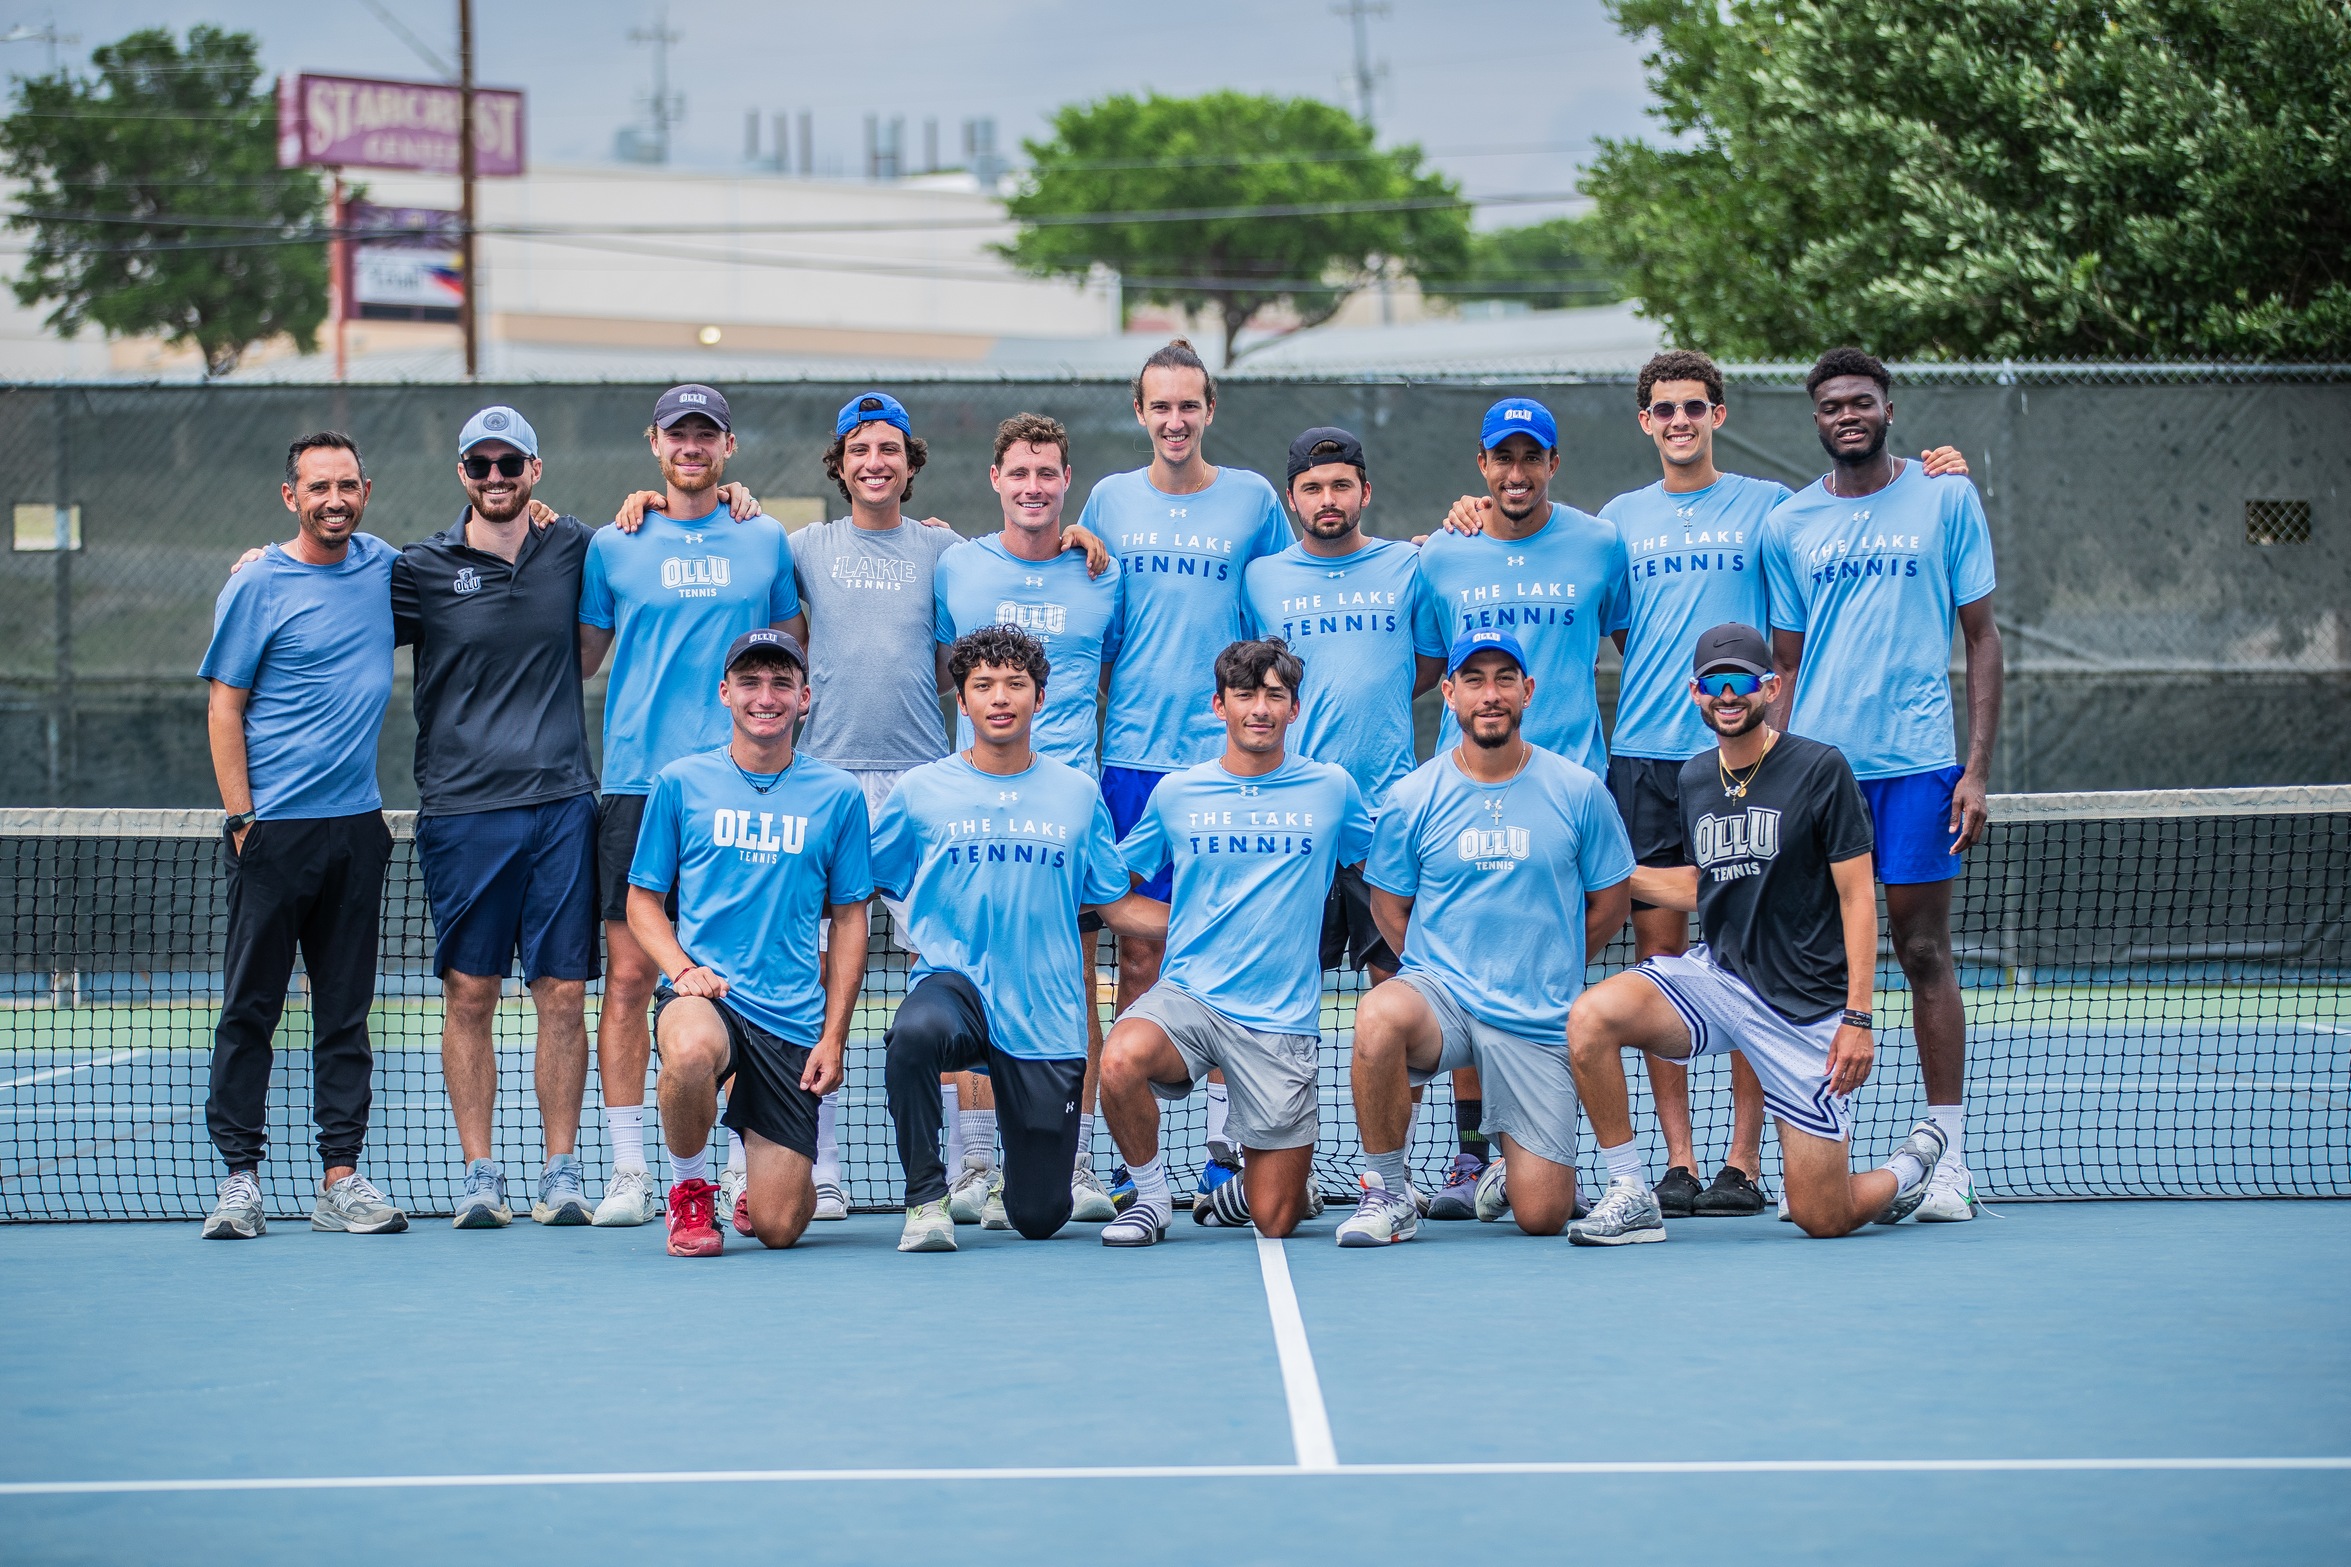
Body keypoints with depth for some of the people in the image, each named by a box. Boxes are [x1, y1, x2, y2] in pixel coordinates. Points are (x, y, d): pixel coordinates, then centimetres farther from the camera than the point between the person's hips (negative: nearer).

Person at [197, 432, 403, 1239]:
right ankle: (240, 1176, 2)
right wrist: (241, 817, -11)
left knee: (347, 1008, 6)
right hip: (275, 830, -5)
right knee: (250, 1007, -2)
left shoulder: (382, 566, 10)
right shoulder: (258, 586, -4)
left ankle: (341, 1176, 9)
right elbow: (224, 707, -4)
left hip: (357, 823, 5)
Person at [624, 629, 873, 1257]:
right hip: (703, 994, -1)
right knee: (692, 1052, -41)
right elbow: (643, 899, 10)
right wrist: (682, 967, -10)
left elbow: (849, 919, 11)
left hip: (793, 1019, 1)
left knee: (778, 1227, -7)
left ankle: (763, 1184, 33)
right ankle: (690, 1192, -10)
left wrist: (833, 1037, 3)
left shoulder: (838, 795, 6)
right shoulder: (680, 782, 5)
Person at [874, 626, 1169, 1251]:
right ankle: (926, 1198, -20)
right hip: (954, 984, -1)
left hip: (1047, 1023, 2)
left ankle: (1012, 1186, 41)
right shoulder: (920, 791, 4)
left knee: (1040, 1217, 1)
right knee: (915, 1032, -40)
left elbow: (1118, 908, 13)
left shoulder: (1078, 795, 8)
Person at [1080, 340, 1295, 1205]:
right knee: (1137, 950, 1)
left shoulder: (1252, 499, 5)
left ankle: (1222, 1136, 3)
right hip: (1132, 752, 1)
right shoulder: (1109, 501, 9)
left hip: (1227, 754, -1)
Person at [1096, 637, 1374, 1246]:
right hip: (1187, 996, 0)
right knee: (1121, 1060, -36)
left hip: (1283, 1021, 0)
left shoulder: (1331, 788, 5)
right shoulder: (1176, 793, 6)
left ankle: (1242, 1191, 34)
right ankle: (1151, 1195, -10)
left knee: (1275, 1221, -3)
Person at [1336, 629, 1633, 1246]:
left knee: (1542, 1217, -6)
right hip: (1440, 997, 0)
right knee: (1378, 1016, -38)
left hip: (1539, 1024, 0)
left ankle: (1509, 1170, 33)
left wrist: (1545, 967, 11)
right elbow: (1390, 908, 11)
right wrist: (1439, 971, 4)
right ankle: (1385, 1192, -18)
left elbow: (1610, 904, 10)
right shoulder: (1413, 798, 0)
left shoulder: (1579, 792, 0)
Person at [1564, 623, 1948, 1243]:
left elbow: (1857, 897, -8)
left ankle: (1913, 1163, 31)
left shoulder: (1820, 769, -9)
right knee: (1590, 1016, -25)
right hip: (1714, 976, 5)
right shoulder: (1694, 779, 8)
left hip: (1805, 1006, -5)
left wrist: (1858, 1018, -15)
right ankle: (1629, 1197, -13)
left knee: (1823, 1219, -4)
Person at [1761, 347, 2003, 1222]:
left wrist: (1977, 767, -3)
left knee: (1925, 953, -1)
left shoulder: (1946, 499, 3)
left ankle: (1947, 1157, 3)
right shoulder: (1787, 524, 9)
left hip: (1916, 763, -2)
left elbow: (1981, 637, 4)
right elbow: (1786, 665, 13)